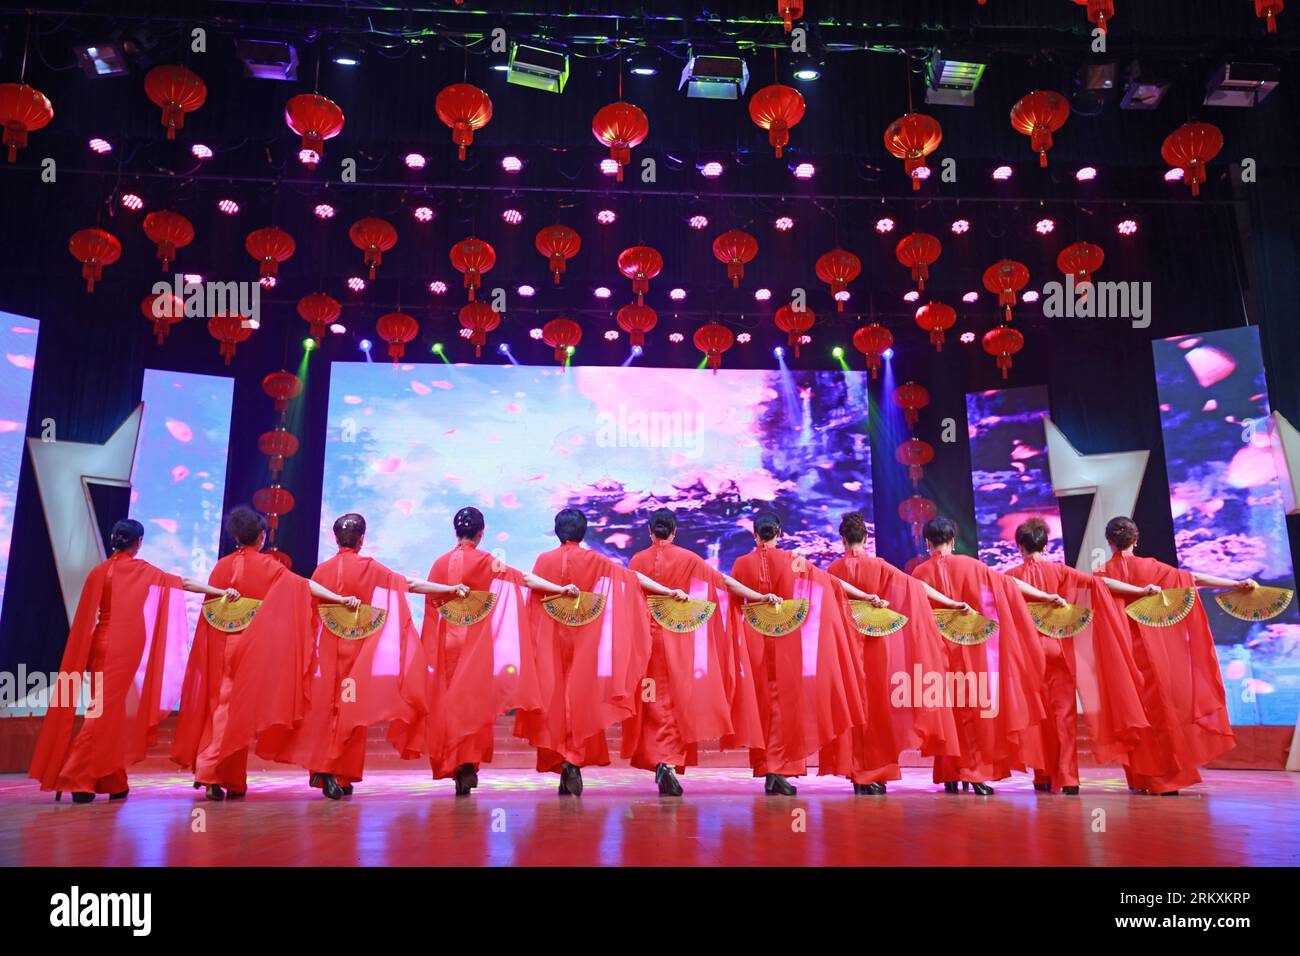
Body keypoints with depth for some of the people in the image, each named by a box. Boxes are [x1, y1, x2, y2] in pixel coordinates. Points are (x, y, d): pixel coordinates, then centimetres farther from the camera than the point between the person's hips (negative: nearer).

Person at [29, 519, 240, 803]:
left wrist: (84, 657, 10)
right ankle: (76, 780, -4)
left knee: (112, 712, 10)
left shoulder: (99, 570, 4)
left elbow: (86, 617, 4)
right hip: (126, 649, -4)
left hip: (101, 644, 4)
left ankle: (113, 783, 14)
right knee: (105, 711, -1)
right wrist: (222, 591, -5)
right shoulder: (142, 569, -2)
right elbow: (184, 583, -6)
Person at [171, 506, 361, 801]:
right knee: (239, 710, 2)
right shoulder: (267, 565, -5)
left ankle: (207, 772, 8)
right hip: (252, 646, -3)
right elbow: (302, 584, -14)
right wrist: (340, 598, -18)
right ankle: (232, 782, 3)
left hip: (220, 645, 3)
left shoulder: (221, 566, 4)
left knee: (219, 705, 12)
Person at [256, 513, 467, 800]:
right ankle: (341, 776, 0)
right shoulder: (370, 568, -4)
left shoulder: (321, 569, 3)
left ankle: (321, 770, 10)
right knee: (352, 708, 2)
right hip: (357, 648, -2)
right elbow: (410, 584, -7)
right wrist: (451, 588, -5)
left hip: (326, 649, 2)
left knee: (324, 706, 10)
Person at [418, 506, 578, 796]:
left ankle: (453, 766, 10)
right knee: (474, 698, 1)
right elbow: (523, 578, -15)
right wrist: (561, 588, -19)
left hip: (448, 640, 3)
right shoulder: (484, 561, -6)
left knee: (449, 699, 9)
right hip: (476, 639, -3)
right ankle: (468, 764, -7)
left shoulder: (440, 563, 3)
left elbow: (431, 604, 7)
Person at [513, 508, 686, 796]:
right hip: (584, 641, -1)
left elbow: (532, 601, 2)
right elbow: (632, 576, -3)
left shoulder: (544, 560, 1)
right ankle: (575, 759, -5)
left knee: (554, 697, 6)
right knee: (581, 695, 3)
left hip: (549, 642, 1)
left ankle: (559, 761, 4)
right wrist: (669, 591, -1)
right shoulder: (593, 559, -1)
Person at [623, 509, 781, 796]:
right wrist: (761, 597, 2)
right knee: (679, 699, 4)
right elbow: (725, 581, -1)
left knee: (655, 700, 7)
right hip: (679, 638, -1)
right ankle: (670, 762, -7)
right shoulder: (688, 559, 0)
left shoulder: (637, 560, 1)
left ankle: (660, 761, 2)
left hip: (647, 635, 1)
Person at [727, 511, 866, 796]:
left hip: (753, 643, 1)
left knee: (760, 703, 9)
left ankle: (765, 770, 10)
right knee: (784, 702, 4)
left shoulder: (741, 564, -2)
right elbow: (831, 583, -1)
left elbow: (733, 605, 1)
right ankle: (781, 770, -1)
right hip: (787, 642, -1)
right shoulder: (793, 561, -4)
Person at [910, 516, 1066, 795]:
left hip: (936, 649, 1)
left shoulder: (920, 572, 0)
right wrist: (1048, 597, 2)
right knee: (974, 705, 5)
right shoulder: (968, 565, -1)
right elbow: (1007, 583, -1)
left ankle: (950, 776, 10)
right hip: (968, 648, -1)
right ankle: (976, 773, 0)